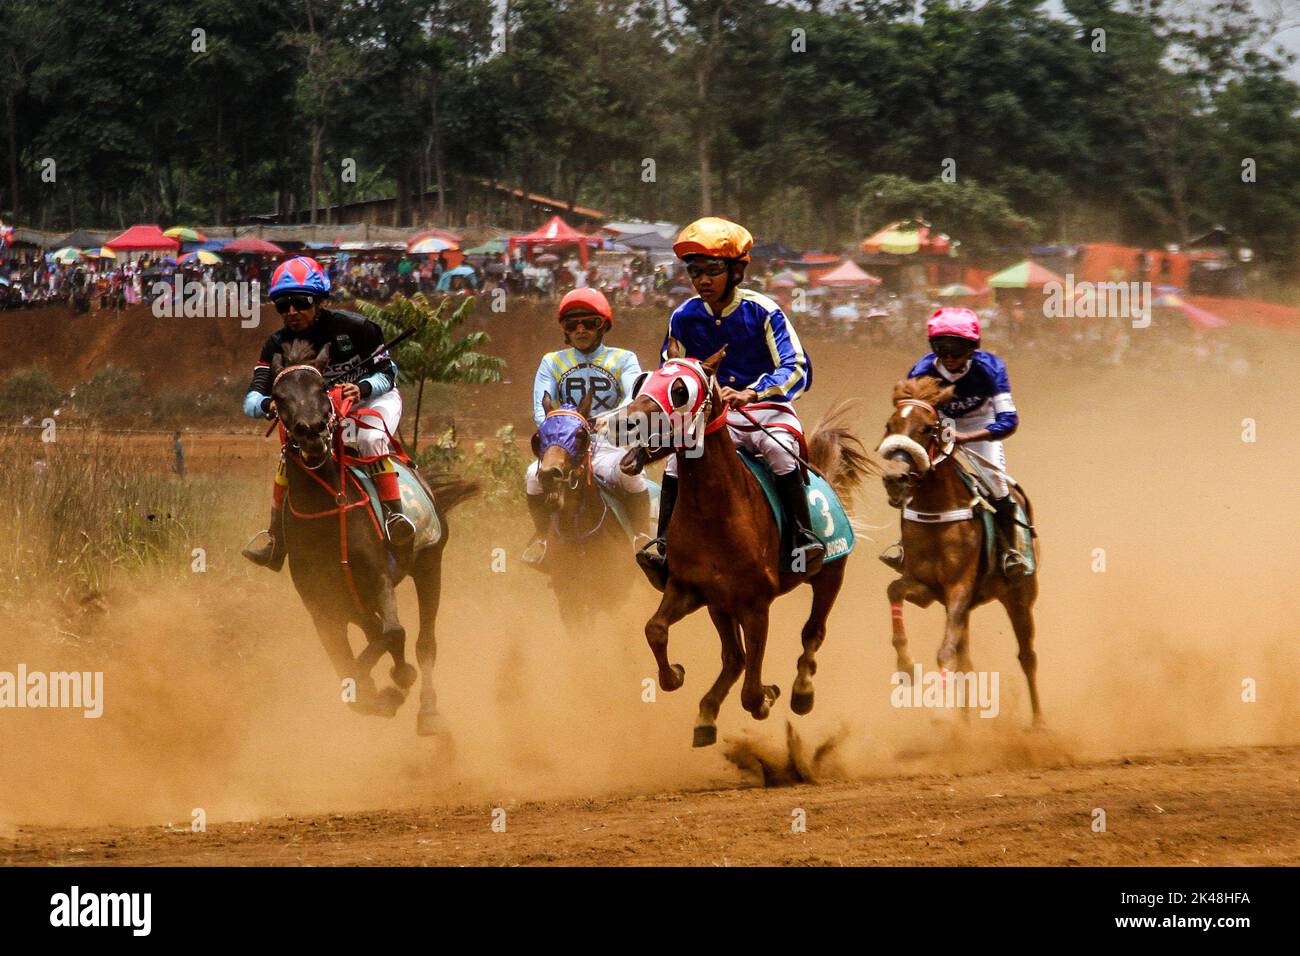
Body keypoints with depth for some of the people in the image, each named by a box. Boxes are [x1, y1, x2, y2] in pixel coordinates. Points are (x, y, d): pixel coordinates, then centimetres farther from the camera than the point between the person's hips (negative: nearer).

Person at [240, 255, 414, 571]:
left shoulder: (352, 327, -23)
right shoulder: (279, 345, -14)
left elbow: (387, 371, -16)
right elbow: (252, 400, -22)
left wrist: (362, 388, -38)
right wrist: (269, 405, -47)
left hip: (374, 399, -4)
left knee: (369, 439, -35)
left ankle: (394, 512, -30)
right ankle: (276, 544, -2)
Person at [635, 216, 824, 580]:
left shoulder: (762, 312, -11)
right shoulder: (684, 318, 1)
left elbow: (796, 368, -17)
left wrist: (749, 393, -32)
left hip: (765, 408, -3)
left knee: (778, 449, -34)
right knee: (677, 457, -23)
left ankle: (804, 539, -28)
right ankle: (663, 543, -20)